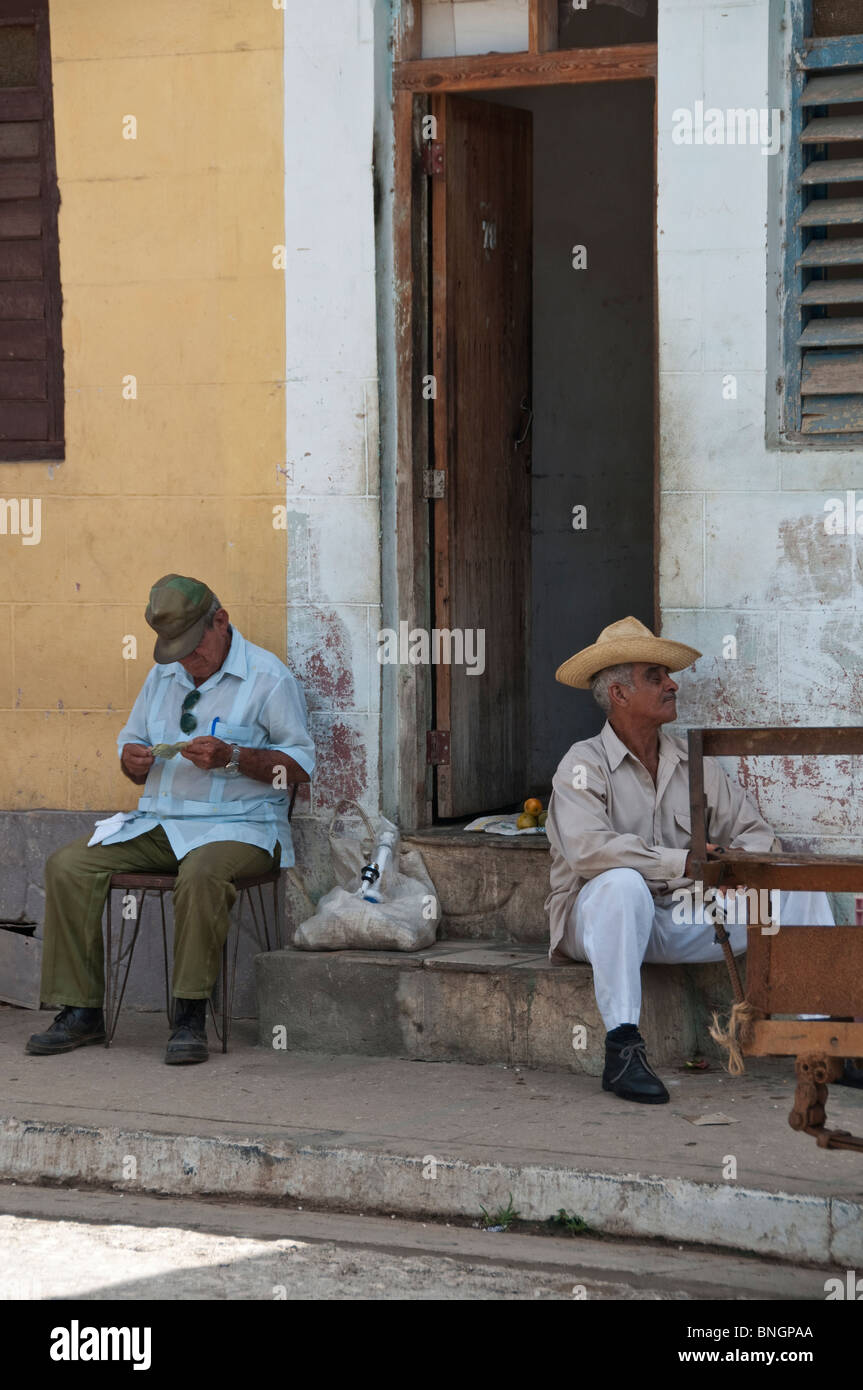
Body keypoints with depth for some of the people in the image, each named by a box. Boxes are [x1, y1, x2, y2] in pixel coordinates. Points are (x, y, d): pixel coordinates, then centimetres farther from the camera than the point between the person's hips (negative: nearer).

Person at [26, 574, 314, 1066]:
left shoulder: (268, 676, -4)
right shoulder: (163, 676, 17)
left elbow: (302, 763, -9)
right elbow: (131, 742, 25)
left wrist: (233, 757, -23)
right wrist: (134, 760, -1)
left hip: (238, 826, -6)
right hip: (158, 823, 6)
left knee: (200, 875, -40)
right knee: (67, 866, -14)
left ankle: (190, 1017, -31)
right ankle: (80, 1011, -12)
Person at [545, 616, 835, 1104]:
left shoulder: (695, 764, 11)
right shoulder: (583, 766, -7)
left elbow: (754, 831, 9)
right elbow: (587, 849, -24)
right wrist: (683, 864, -26)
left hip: (688, 919, 5)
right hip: (602, 916, -5)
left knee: (799, 887, -8)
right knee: (623, 884, -39)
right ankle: (623, 1051, -39)